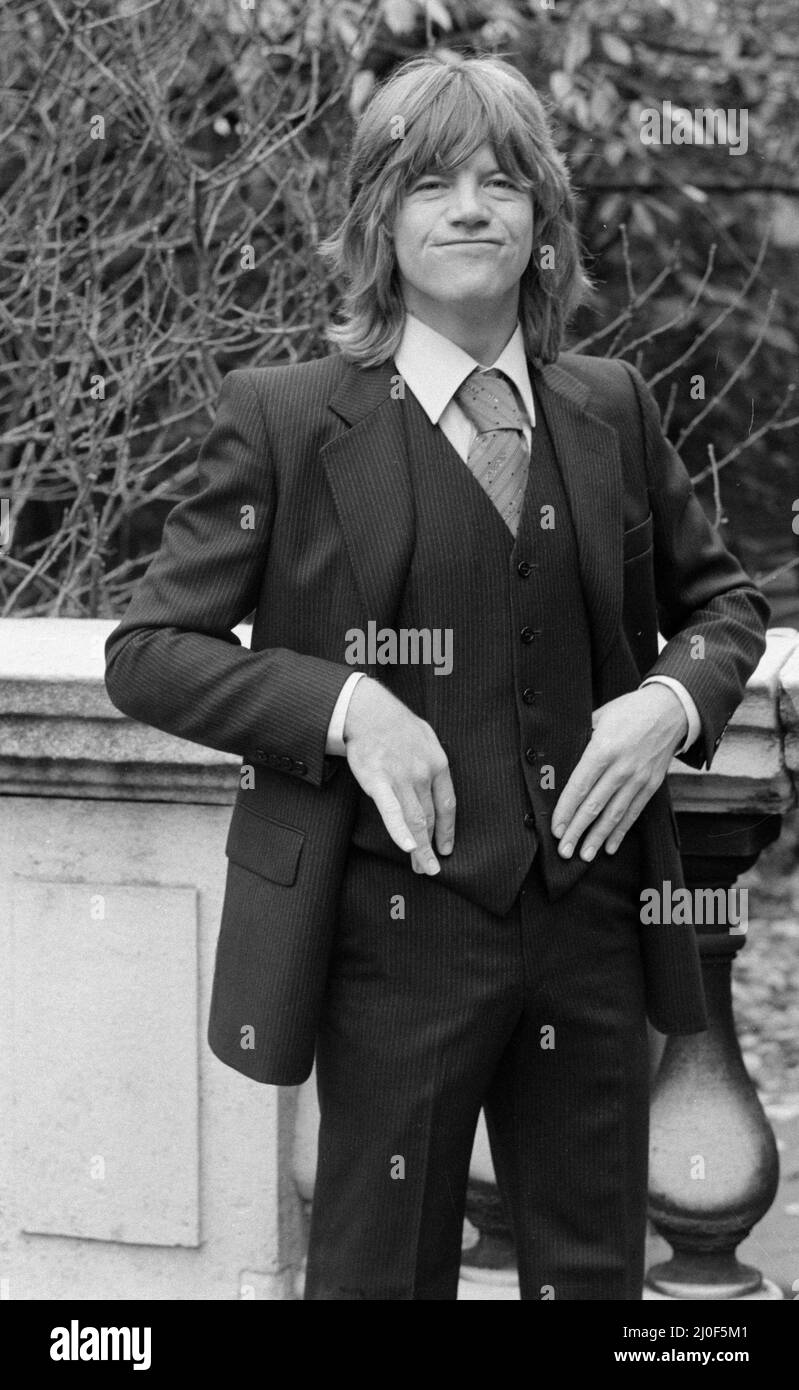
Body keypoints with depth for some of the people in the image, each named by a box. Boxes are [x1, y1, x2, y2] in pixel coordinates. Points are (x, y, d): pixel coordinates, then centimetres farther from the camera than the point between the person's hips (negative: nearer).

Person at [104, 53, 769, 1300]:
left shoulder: (614, 411, 7)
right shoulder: (288, 422, -5)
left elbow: (722, 596, 19)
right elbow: (148, 650, -3)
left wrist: (673, 702, -3)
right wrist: (345, 706, -18)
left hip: (593, 926, 4)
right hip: (398, 929, -4)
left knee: (595, 1271, 13)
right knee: (383, 1272, 7)